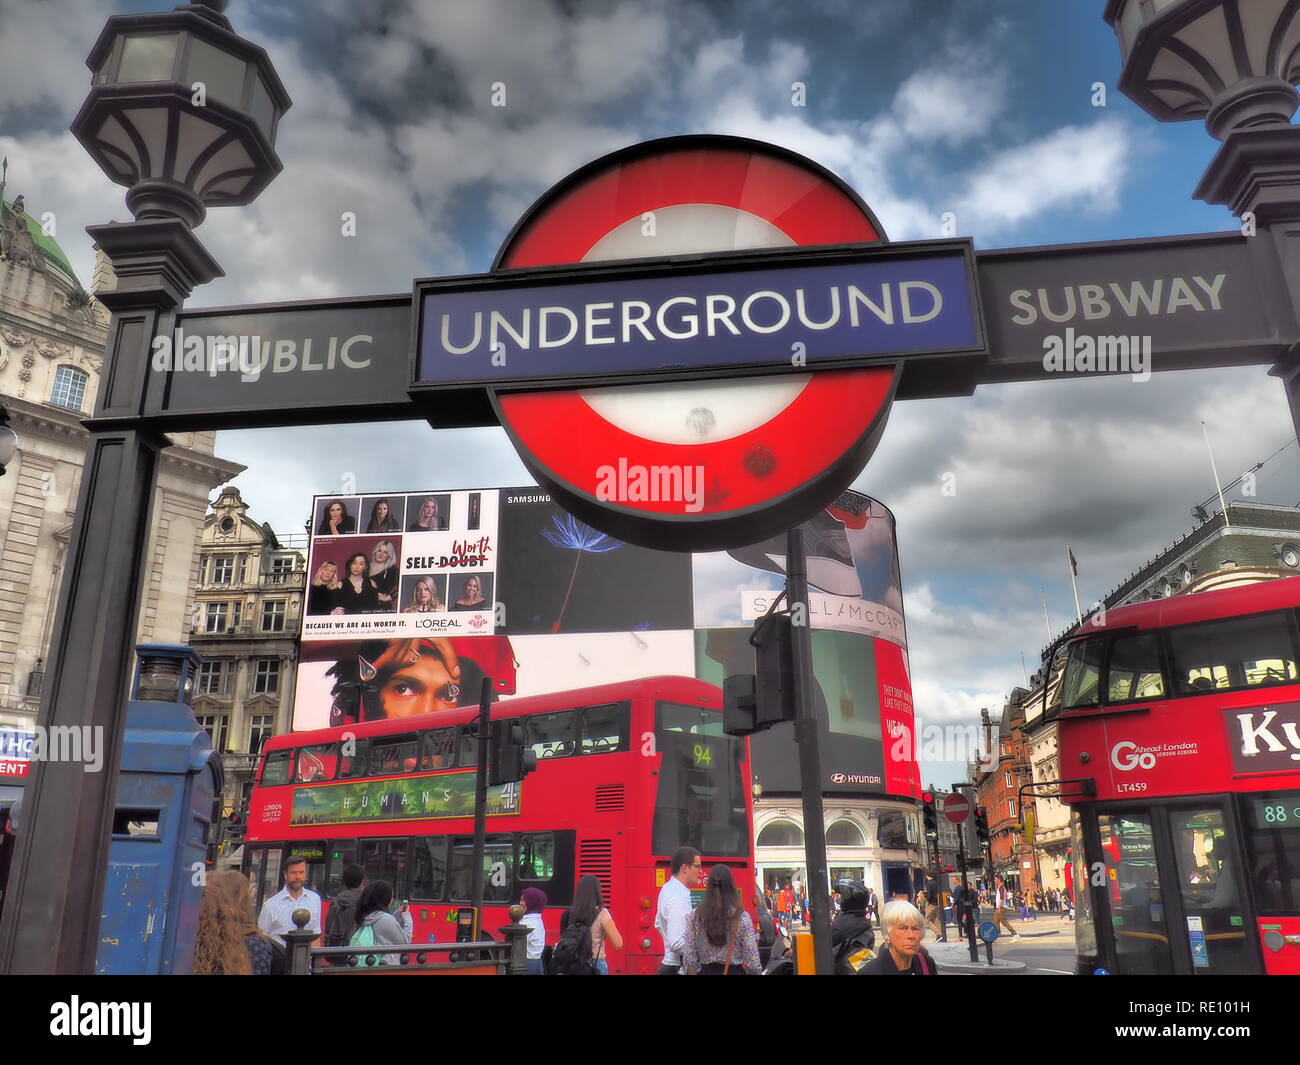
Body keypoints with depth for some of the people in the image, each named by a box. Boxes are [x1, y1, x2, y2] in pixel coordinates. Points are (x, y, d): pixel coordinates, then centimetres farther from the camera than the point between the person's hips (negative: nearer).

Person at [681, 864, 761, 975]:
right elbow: (752, 958, -7)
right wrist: (756, 971, 7)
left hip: (706, 971, 2)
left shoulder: (695, 916, -3)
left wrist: (694, 972, 8)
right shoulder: (741, 916, -8)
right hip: (734, 971, -2)